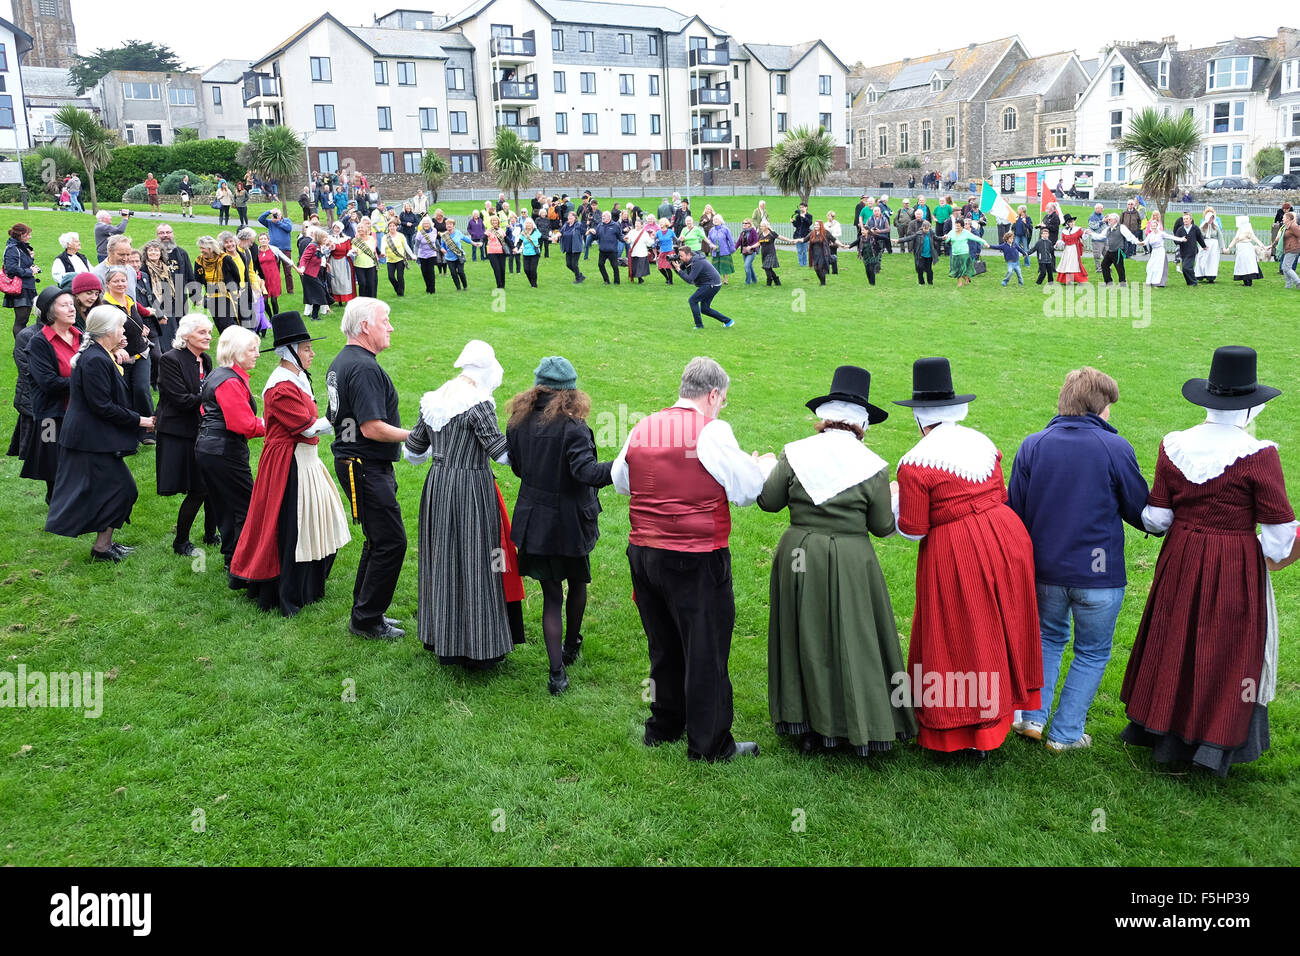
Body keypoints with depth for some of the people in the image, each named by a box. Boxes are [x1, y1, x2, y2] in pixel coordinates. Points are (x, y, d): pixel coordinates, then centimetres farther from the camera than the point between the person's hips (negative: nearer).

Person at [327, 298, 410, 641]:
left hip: (350, 459, 11)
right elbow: (373, 428, -25)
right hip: (367, 468, -11)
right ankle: (367, 619, 4)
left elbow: (336, 417, 23)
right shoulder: (364, 367, -20)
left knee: (379, 540, 17)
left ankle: (364, 611, 25)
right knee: (391, 542, -5)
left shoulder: (340, 361, 14)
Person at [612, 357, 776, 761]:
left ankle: (663, 726, 36)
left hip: (643, 555, 6)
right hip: (696, 560, -6)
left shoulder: (642, 429, 4)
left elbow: (620, 480, 17)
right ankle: (710, 745, 16)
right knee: (706, 651, 6)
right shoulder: (712, 431, -13)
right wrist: (766, 465, 8)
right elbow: (747, 490, -12)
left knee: (663, 646, 21)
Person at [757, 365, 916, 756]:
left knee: (805, 637, 15)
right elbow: (883, 527, -3)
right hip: (850, 563, -2)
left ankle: (809, 727, 24)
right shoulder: (872, 466, -9)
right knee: (852, 640, 10)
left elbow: (769, 501, 2)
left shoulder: (794, 453, -5)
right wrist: (892, 502, 17)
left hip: (798, 558, 3)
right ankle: (860, 727, 21)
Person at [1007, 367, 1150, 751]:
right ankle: (1065, 733, 19)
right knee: (1092, 652, 15)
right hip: (1099, 575, -3)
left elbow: (1015, 510, 1)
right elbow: (1140, 510, -3)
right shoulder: (1115, 448, -12)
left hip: (1044, 569, 3)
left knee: (1049, 637, 26)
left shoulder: (1032, 446, -4)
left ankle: (1032, 716, 17)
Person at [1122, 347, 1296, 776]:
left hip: (1181, 560, 4)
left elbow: (1154, 519, -2)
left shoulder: (1174, 446, -5)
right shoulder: (1258, 455, -16)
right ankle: (1216, 742, 18)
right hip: (1236, 567, -4)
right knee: (1229, 651, 10)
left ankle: (1163, 733, 31)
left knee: (1175, 642, 17)